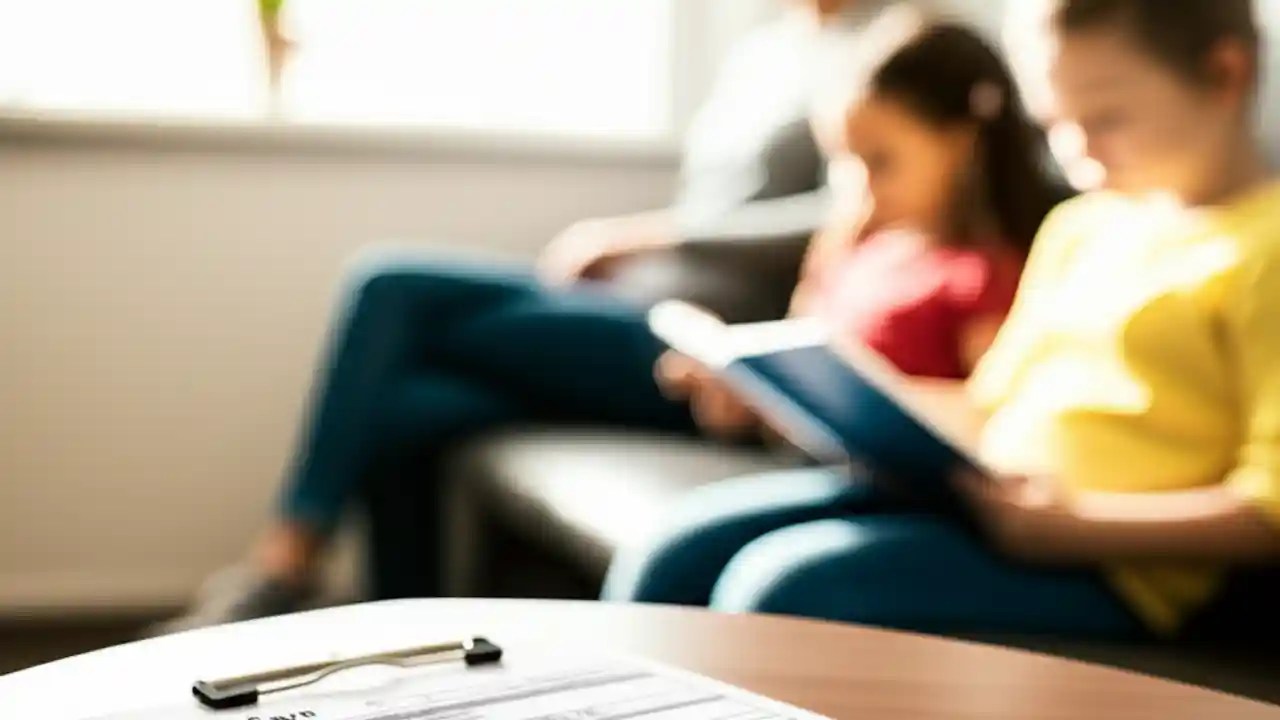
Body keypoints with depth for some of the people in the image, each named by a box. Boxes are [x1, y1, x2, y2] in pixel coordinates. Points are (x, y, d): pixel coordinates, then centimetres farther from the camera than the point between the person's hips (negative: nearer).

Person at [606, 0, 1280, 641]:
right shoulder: (1078, 227, 20)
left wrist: (1073, 523, -24)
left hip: (1117, 561, -8)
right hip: (980, 497, 8)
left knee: (785, 585, -26)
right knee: (676, 556, -3)